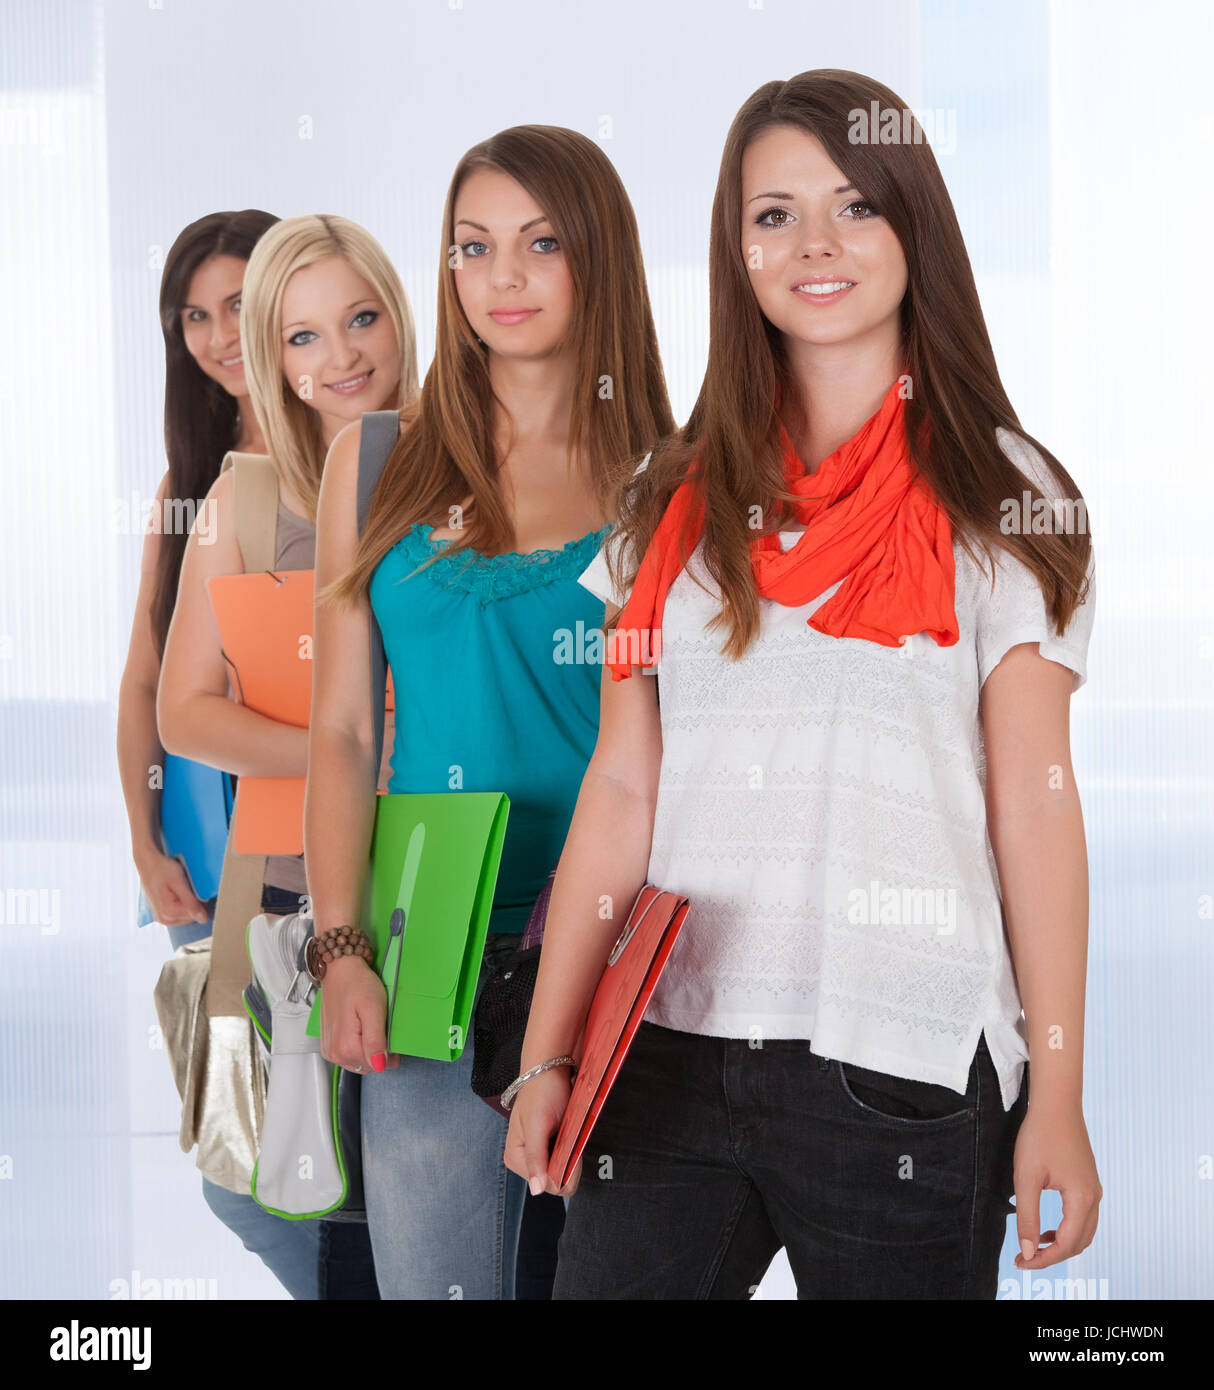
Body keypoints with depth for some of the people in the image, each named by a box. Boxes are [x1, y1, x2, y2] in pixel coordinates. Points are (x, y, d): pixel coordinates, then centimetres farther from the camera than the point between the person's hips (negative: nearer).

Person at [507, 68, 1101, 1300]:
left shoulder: (1000, 497, 3)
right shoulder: (678, 500, 11)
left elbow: (1036, 803, -2)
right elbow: (619, 792, 9)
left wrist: (1057, 1098, -6)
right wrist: (545, 1056, 5)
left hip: (902, 1061, -2)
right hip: (670, 1048, 3)